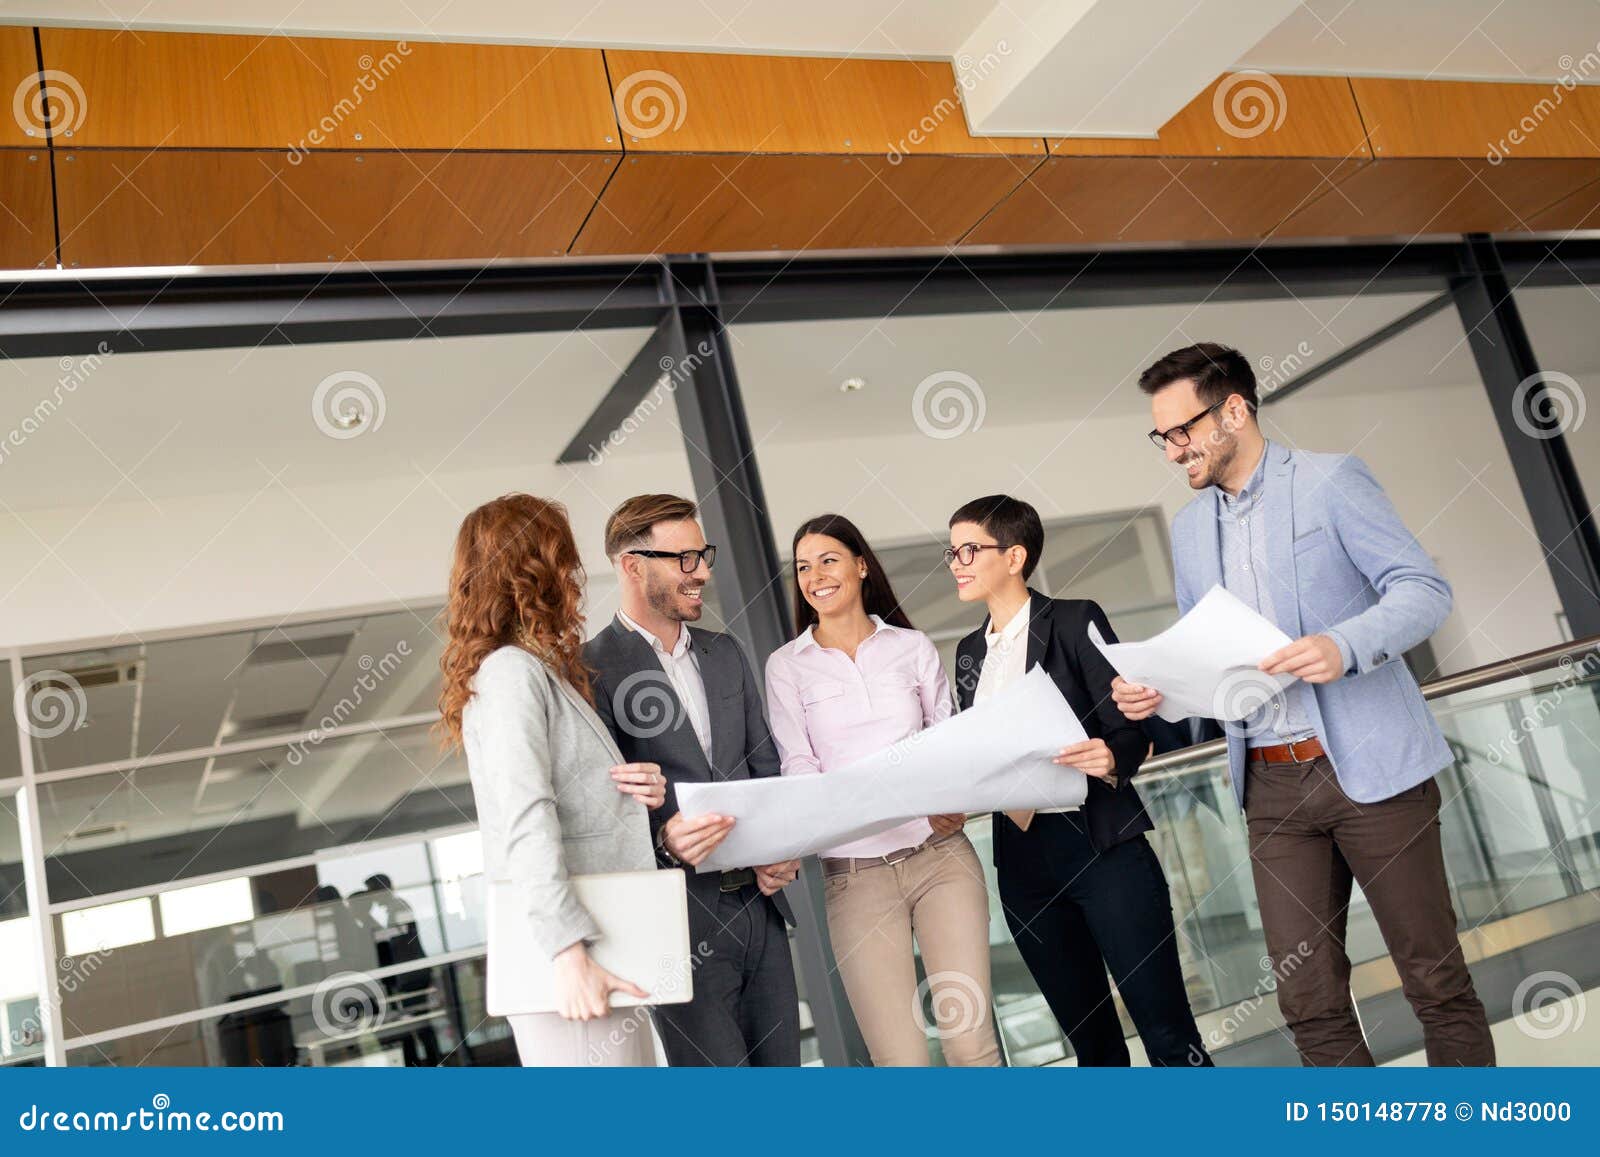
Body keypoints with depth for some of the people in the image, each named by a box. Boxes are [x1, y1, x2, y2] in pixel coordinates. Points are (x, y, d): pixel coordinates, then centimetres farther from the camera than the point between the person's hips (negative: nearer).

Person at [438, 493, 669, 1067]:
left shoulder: (545, 671, 18)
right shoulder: (511, 671, -10)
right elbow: (526, 821, -20)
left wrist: (638, 793, 2)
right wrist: (568, 952, -26)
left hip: (595, 943, 9)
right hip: (568, 955, -9)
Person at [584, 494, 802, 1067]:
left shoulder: (725, 654, 14)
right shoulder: (589, 671, -8)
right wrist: (662, 837, -29)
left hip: (759, 905, 7)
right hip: (680, 922, -6)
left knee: (781, 1062, 14)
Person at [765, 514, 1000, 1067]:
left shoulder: (913, 647, 9)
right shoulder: (786, 665, 5)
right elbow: (799, 770, -1)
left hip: (941, 857, 1)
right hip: (855, 873, -1)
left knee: (972, 1043, -3)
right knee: (900, 1059, -3)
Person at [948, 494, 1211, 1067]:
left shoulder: (1074, 621, -2)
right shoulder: (969, 653, 14)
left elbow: (1129, 730, -6)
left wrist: (1109, 759, -26)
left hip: (1102, 846, -5)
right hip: (1023, 863, 6)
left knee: (1168, 1030, -3)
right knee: (1090, 1036, 13)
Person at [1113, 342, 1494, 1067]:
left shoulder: (1331, 481, -1)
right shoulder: (1190, 526, 15)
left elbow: (1425, 590, -7)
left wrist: (1344, 645, -25)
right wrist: (1157, 692, -1)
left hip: (1371, 765, -5)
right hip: (1271, 783, 5)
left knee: (1435, 978, 4)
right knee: (1308, 997, 5)